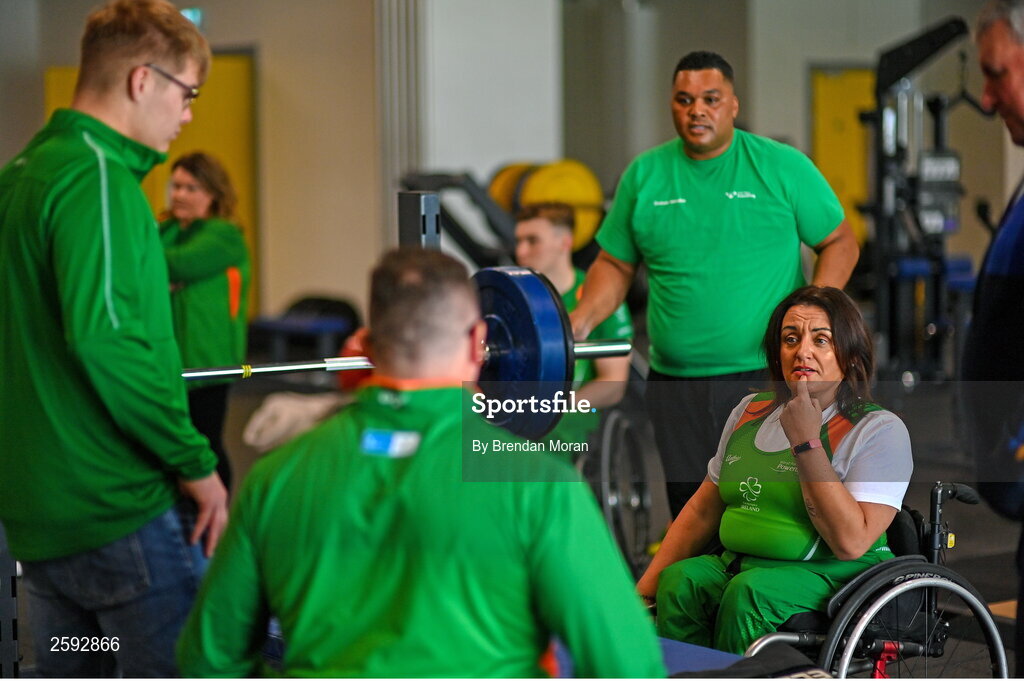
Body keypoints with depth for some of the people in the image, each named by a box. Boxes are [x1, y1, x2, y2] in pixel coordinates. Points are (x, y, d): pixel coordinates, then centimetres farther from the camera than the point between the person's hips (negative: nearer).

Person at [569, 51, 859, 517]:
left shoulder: (783, 167, 1)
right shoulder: (644, 175, 9)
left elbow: (840, 242, 5)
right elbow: (616, 263, 16)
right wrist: (581, 320, -2)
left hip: (766, 374, -3)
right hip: (675, 385, 3)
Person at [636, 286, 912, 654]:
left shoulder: (879, 429, -5)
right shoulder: (750, 412, 15)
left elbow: (851, 543, -16)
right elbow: (702, 511, 19)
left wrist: (806, 443, -17)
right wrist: (642, 592, 8)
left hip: (835, 576, -5)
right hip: (737, 565, 5)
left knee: (750, 591, -33)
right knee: (679, 580, -25)